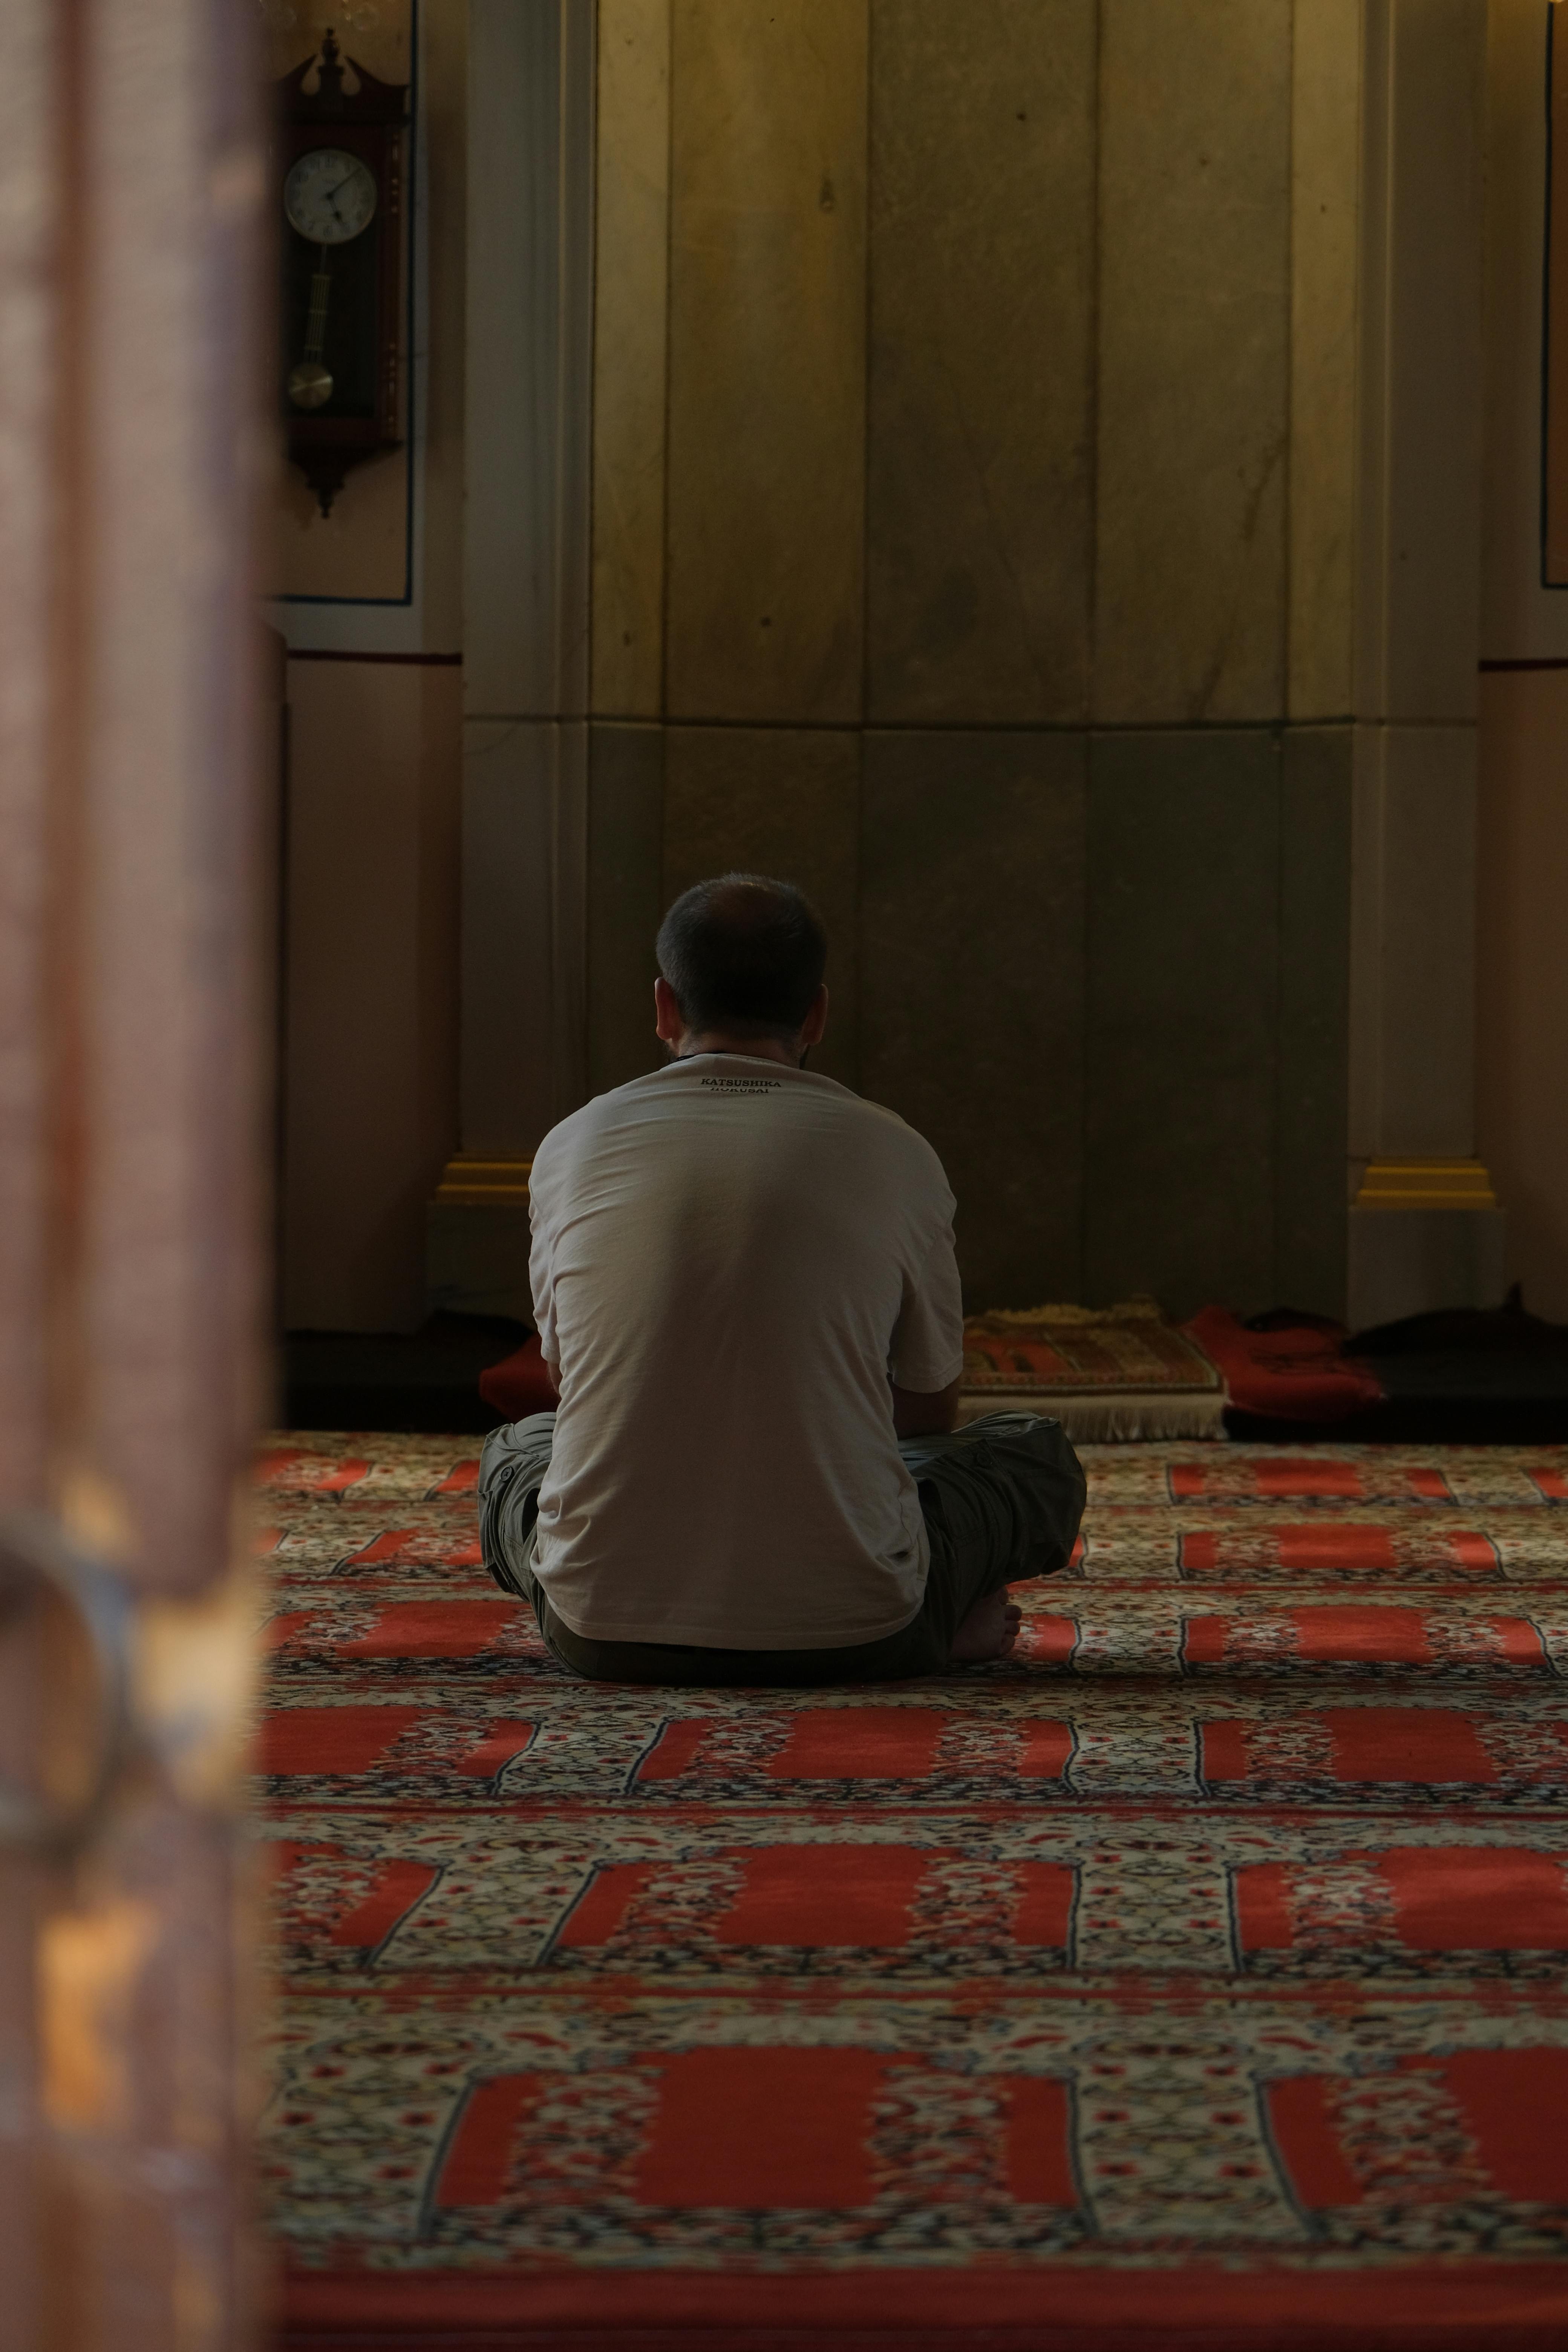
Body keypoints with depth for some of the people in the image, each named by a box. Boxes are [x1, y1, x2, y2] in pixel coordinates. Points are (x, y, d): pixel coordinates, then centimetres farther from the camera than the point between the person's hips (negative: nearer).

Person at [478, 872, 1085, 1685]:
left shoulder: (573, 1146, 5)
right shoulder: (895, 1156, 1)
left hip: (608, 1634, 1)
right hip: (844, 1635, -1)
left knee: (516, 1448, 36)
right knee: (1038, 1455, 27)